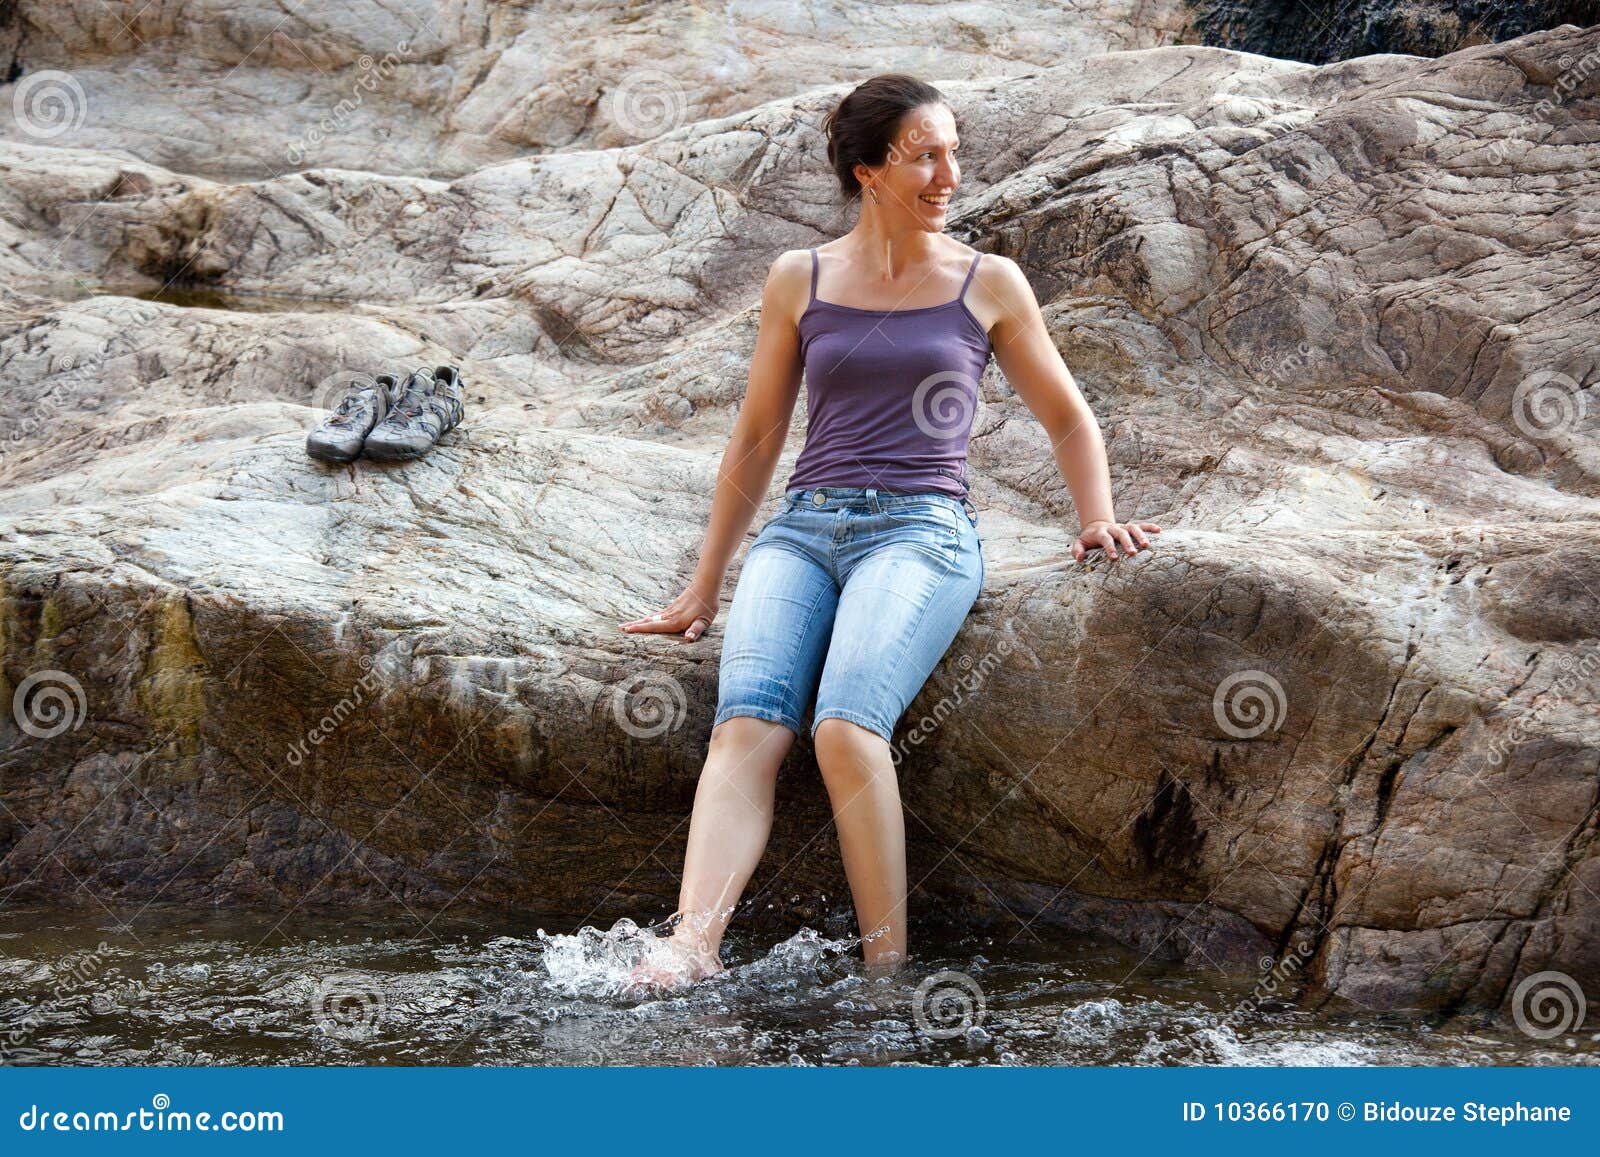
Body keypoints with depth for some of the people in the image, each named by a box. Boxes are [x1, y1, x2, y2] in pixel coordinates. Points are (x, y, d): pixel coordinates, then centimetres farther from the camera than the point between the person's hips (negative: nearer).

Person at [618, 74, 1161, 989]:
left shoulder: (989, 284, 12)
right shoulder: (800, 281, 14)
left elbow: (1068, 419, 22)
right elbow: (757, 440, 20)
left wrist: (1099, 520, 5)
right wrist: (705, 589, 21)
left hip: (922, 530, -2)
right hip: (804, 530, 2)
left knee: (846, 726, -31)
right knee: (747, 726, -26)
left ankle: (888, 966, -27)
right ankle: (693, 950, -40)